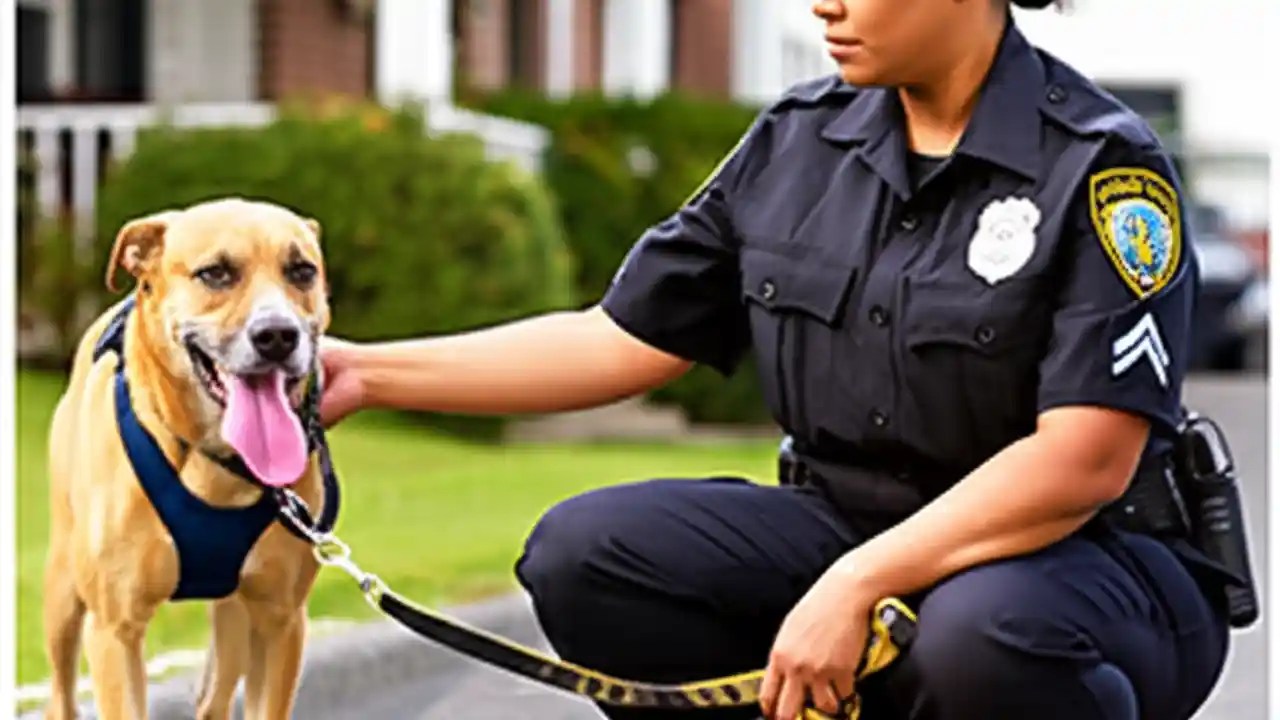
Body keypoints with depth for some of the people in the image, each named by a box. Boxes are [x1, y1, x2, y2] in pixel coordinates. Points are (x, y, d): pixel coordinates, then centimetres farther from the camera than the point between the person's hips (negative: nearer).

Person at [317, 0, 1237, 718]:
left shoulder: (1101, 169, -13)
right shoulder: (797, 142, 4)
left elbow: (1082, 461, -22)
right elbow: (625, 340, 9)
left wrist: (857, 585, -29)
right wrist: (369, 372, 4)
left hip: (1087, 558, -5)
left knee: (983, 633, -40)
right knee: (583, 550, -16)